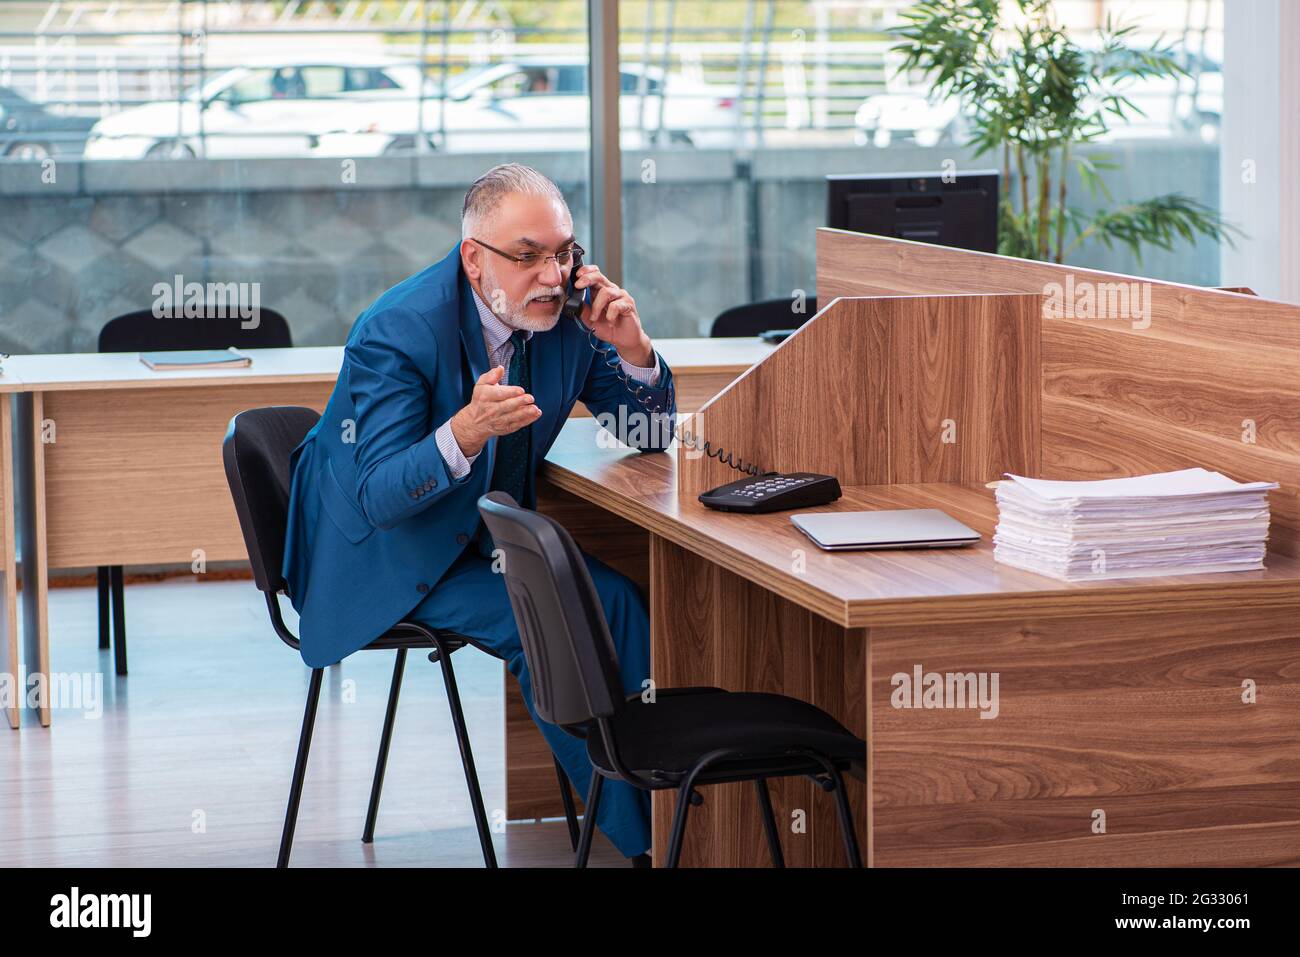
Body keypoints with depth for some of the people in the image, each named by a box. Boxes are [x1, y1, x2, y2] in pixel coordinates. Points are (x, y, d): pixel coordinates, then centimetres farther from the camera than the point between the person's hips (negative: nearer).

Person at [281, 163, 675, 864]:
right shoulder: (397, 332, -25)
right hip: (381, 554, -6)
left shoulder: (566, 310, -7)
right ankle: (639, 830, -13)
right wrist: (467, 432, -46)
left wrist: (633, 347, -19)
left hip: (487, 533, 6)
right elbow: (377, 498, -29)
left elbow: (652, 436, 2)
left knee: (616, 599, -19)